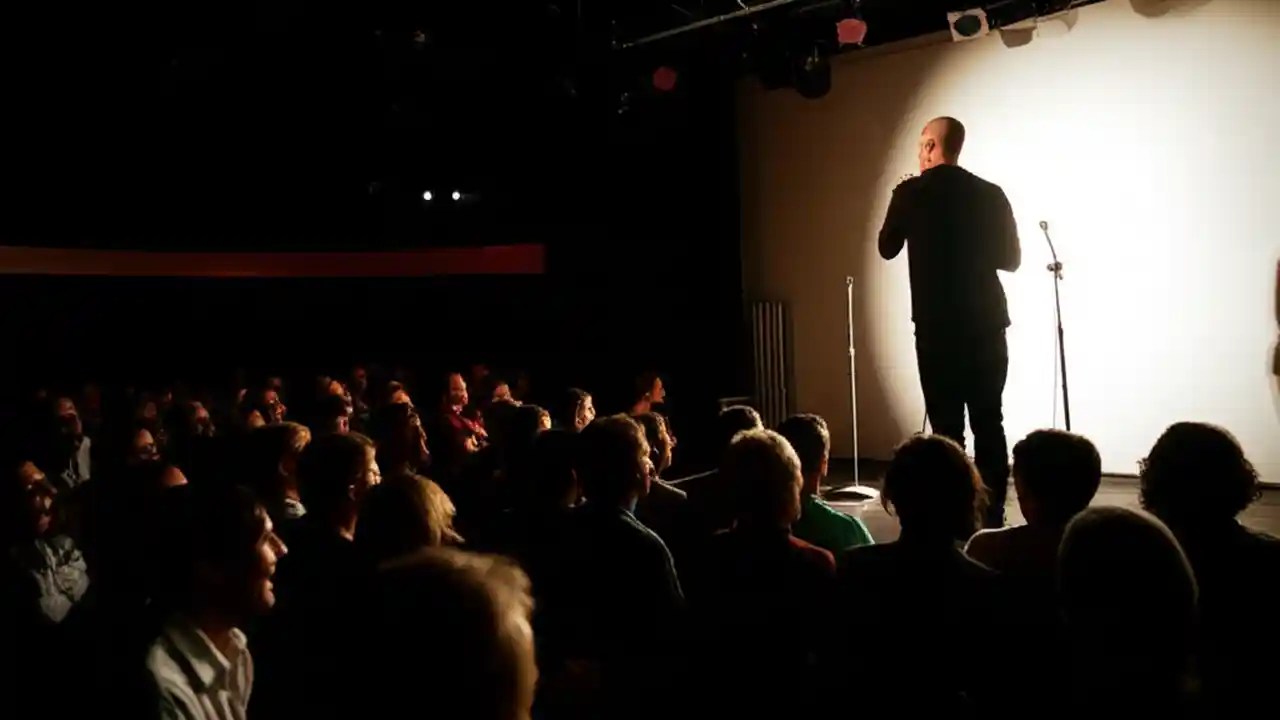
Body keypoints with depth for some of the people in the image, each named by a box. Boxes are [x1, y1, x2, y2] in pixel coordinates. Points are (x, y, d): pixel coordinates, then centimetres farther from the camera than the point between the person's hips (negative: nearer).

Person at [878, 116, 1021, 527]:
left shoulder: (911, 193, -4)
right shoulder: (990, 194, 1)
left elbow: (887, 249, 11)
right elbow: (1011, 259, 7)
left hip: (936, 329, -2)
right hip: (986, 326, 2)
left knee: (947, 427, 2)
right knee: (989, 424, 8)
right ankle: (993, 518, 10)